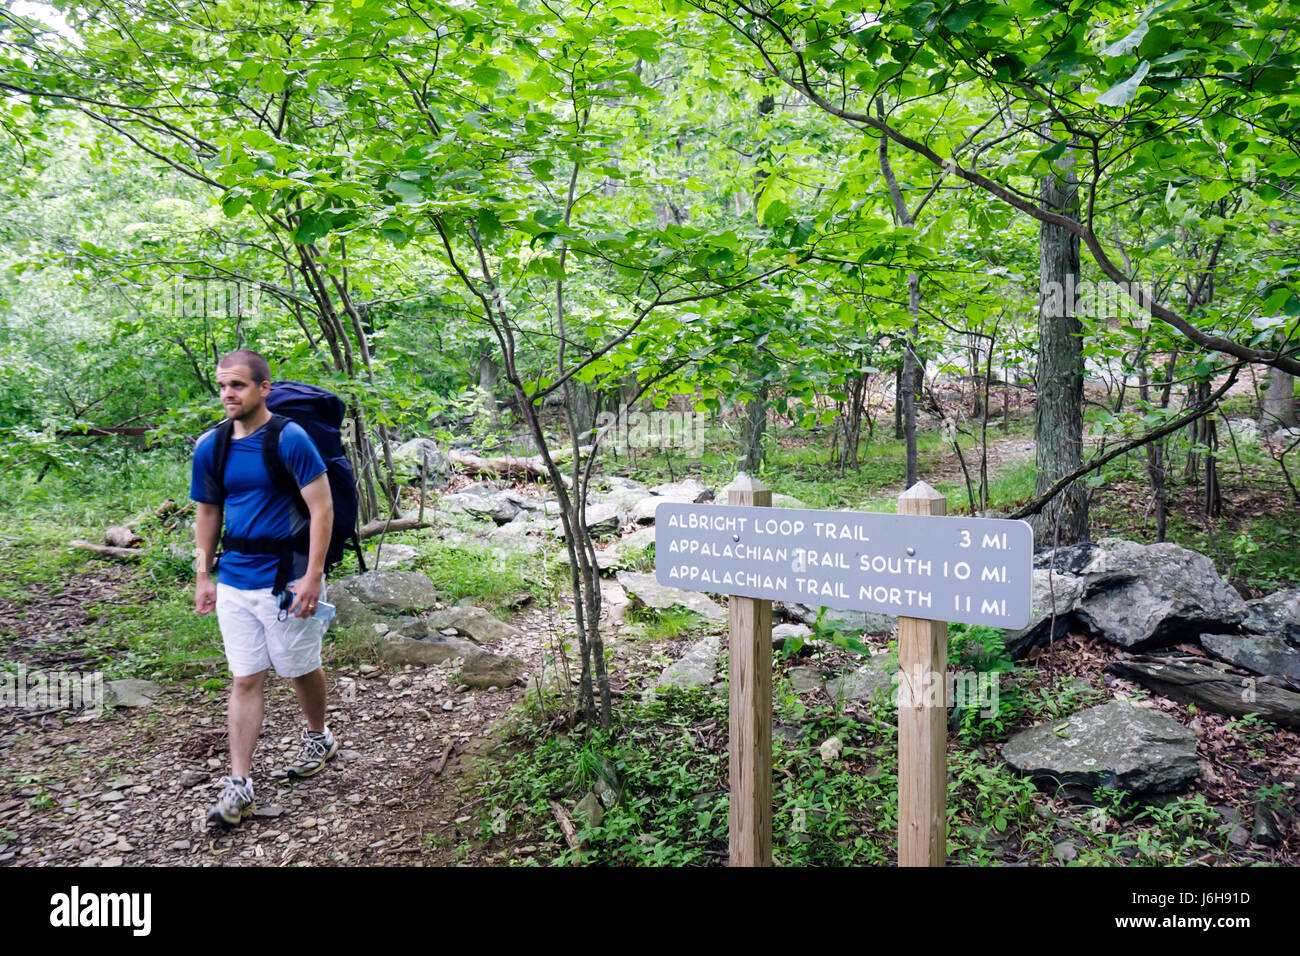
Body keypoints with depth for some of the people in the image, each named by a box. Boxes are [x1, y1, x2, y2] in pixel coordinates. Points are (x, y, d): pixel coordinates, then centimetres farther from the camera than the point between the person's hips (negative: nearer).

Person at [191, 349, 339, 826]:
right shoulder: (210, 447, 4)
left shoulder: (290, 440, -13)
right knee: (245, 679, 6)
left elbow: (322, 508, -15)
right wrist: (204, 576, 12)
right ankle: (239, 784, 11)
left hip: (286, 579, -4)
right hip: (234, 581, 5)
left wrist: (312, 577, -19)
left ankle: (319, 737, 38)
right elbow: (208, 513, 15)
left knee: (301, 668, 11)